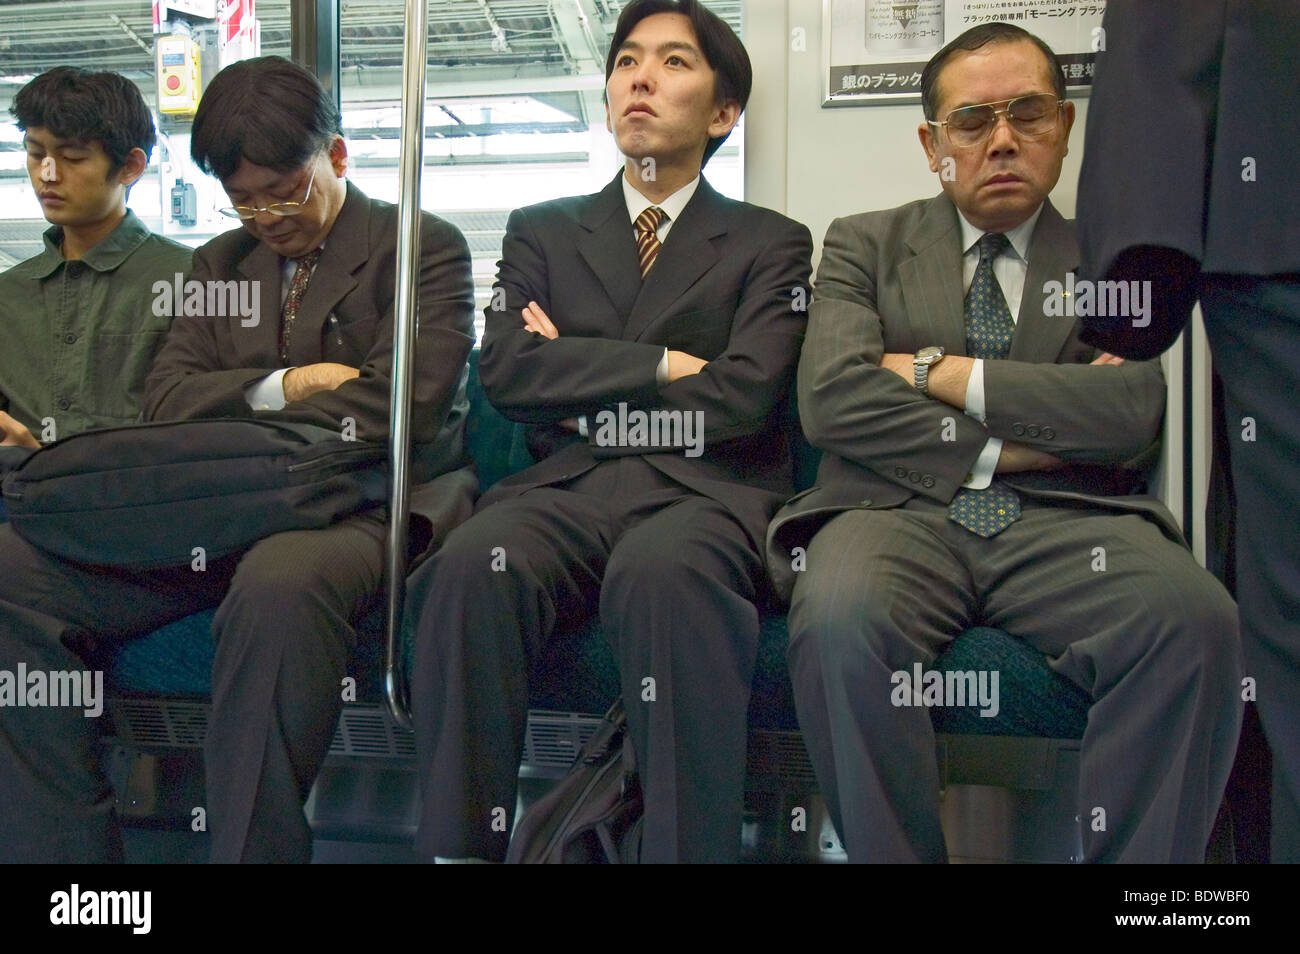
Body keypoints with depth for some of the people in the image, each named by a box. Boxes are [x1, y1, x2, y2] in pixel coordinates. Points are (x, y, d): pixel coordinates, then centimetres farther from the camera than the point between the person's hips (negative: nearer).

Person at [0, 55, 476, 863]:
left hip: (363, 502, -5)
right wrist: (284, 386, -3)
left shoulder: (425, 245, 8)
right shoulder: (221, 262, 26)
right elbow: (165, 401, 15)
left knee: (278, 583, -40)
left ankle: (251, 849, -24)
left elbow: (400, 406, -7)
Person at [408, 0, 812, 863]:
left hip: (704, 494, -1)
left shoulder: (770, 244, 15)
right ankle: (459, 845, -22)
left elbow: (743, 395, -2)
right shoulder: (542, 232, 22)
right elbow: (506, 370, 4)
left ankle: (691, 848, -29)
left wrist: (581, 390, 2)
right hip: (567, 490, 2)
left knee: (663, 569, -37)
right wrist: (663, 364, -2)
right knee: (476, 561, -32)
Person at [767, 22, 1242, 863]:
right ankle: (894, 856, -13)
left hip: (1067, 522, 1)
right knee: (841, 618, -34)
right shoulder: (865, 243, 17)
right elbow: (833, 398, -1)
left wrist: (940, 373, -3)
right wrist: (1006, 446, -3)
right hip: (900, 511, 0)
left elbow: (1136, 414, -2)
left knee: (1196, 617, -30)